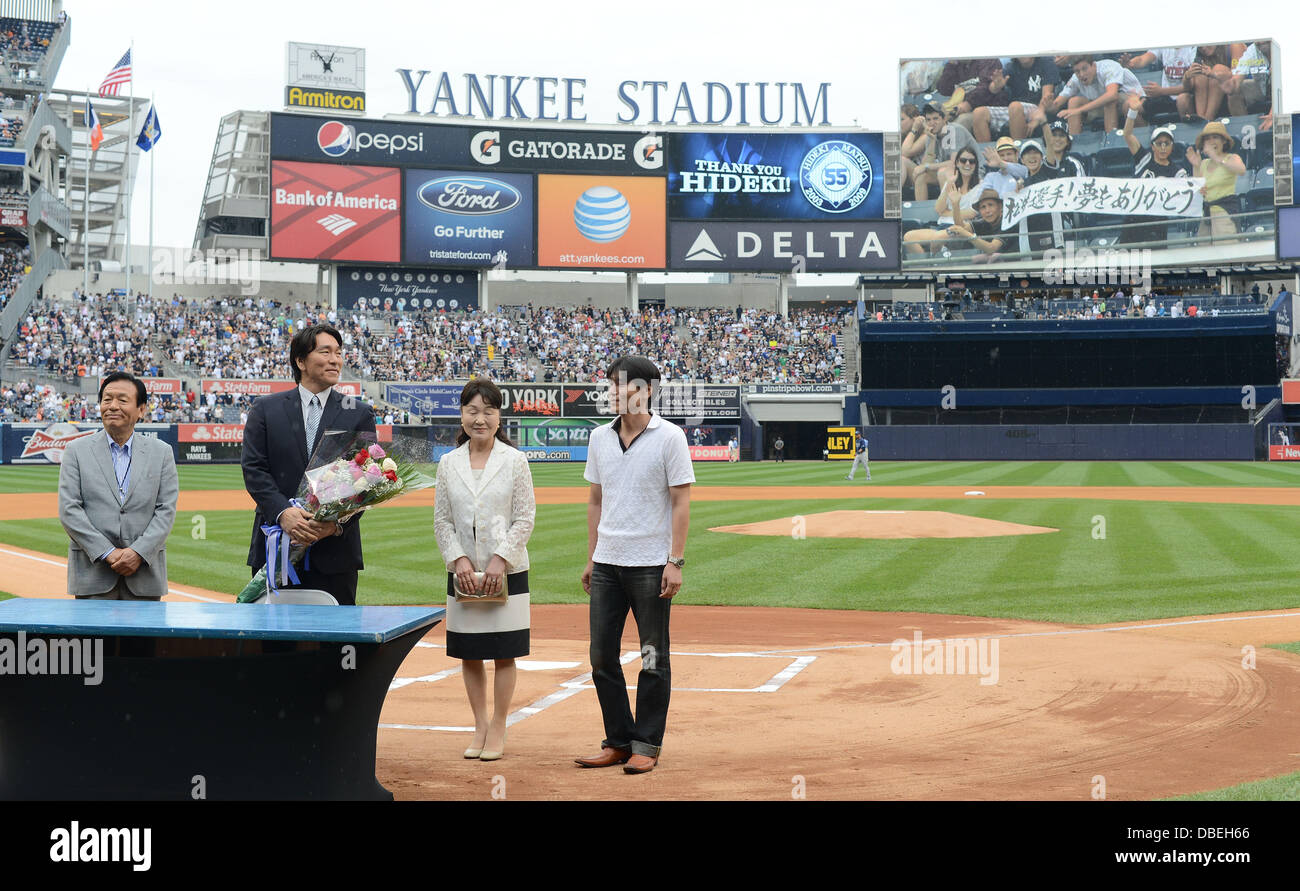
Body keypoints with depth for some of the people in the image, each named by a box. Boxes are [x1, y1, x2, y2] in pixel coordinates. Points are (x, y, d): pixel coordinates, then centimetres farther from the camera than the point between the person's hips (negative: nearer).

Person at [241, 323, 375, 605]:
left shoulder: (359, 414, 6)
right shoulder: (265, 409, 8)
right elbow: (253, 468, 0)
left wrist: (338, 523, -16)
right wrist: (282, 512, -17)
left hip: (335, 549, 0)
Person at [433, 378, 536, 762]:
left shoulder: (515, 460, -2)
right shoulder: (448, 463, 5)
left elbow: (525, 518, -3)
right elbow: (442, 520, 6)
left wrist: (499, 559, -12)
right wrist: (459, 559, -7)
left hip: (506, 572, -2)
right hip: (463, 572, 3)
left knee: (503, 654, 2)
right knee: (468, 654, 7)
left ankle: (498, 730, 12)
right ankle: (480, 726, 20)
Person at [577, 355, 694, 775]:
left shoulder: (669, 437, -6)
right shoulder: (600, 437, 9)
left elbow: (681, 502, -8)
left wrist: (675, 562, -13)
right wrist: (591, 558, 13)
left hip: (651, 564, -5)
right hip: (607, 564, 5)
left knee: (653, 659, 3)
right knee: (602, 655, 7)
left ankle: (647, 745, 11)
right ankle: (618, 742, 18)